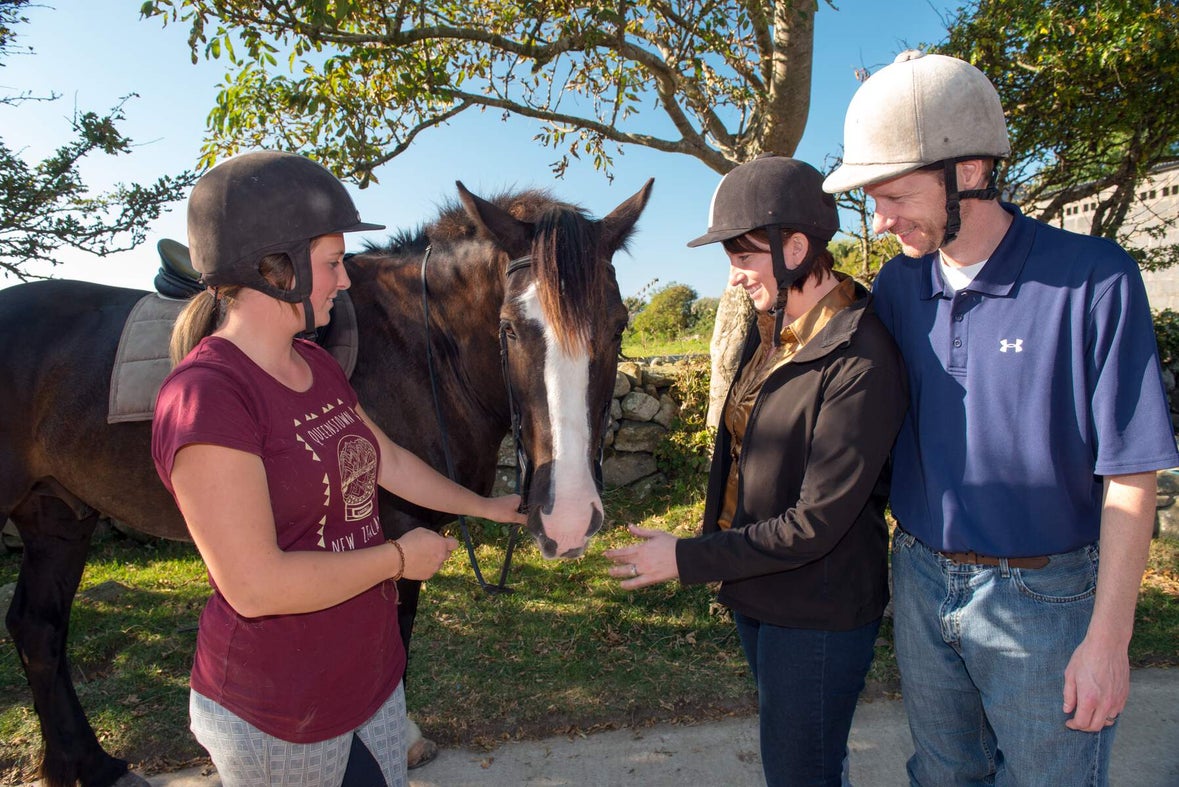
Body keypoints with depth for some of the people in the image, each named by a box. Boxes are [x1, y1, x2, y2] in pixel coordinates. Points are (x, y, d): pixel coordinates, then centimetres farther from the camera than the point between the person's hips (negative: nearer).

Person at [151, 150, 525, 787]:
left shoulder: (316, 366, 2)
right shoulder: (205, 395, -26)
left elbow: (388, 461, 14)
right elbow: (256, 586, -29)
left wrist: (485, 507, 19)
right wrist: (400, 556, -18)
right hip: (277, 721, -7)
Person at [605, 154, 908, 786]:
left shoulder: (859, 363, -27)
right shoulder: (771, 327, 0)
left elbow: (816, 524, -26)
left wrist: (688, 559, -19)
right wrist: (716, 546, 9)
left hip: (818, 612, -8)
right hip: (755, 592, 8)